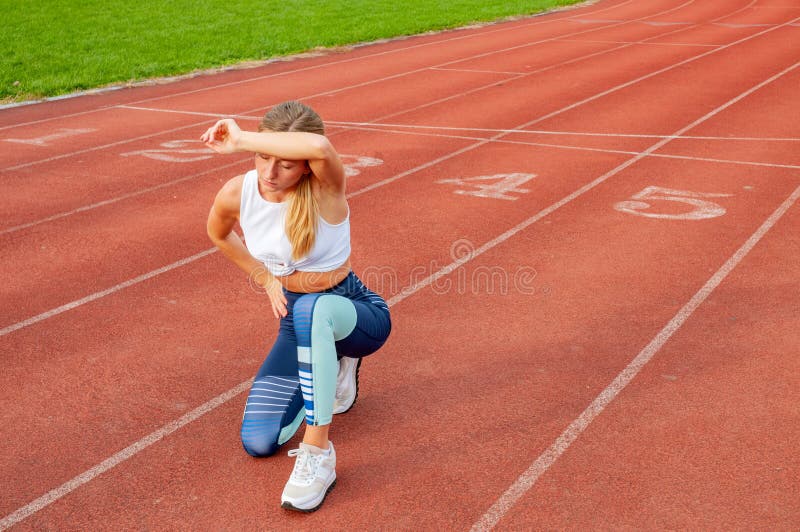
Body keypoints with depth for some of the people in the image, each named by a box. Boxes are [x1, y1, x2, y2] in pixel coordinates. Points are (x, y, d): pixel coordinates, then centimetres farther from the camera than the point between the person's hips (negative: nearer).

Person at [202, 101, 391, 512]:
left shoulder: (325, 189, -24)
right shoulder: (236, 194, -11)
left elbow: (320, 148, -51)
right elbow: (218, 234, 14)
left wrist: (239, 139, -40)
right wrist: (264, 276, 7)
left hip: (355, 314, -5)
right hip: (299, 325, 6)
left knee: (312, 308, -43)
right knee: (258, 443, -7)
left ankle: (317, 455, -30)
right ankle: (335, 370, 22)